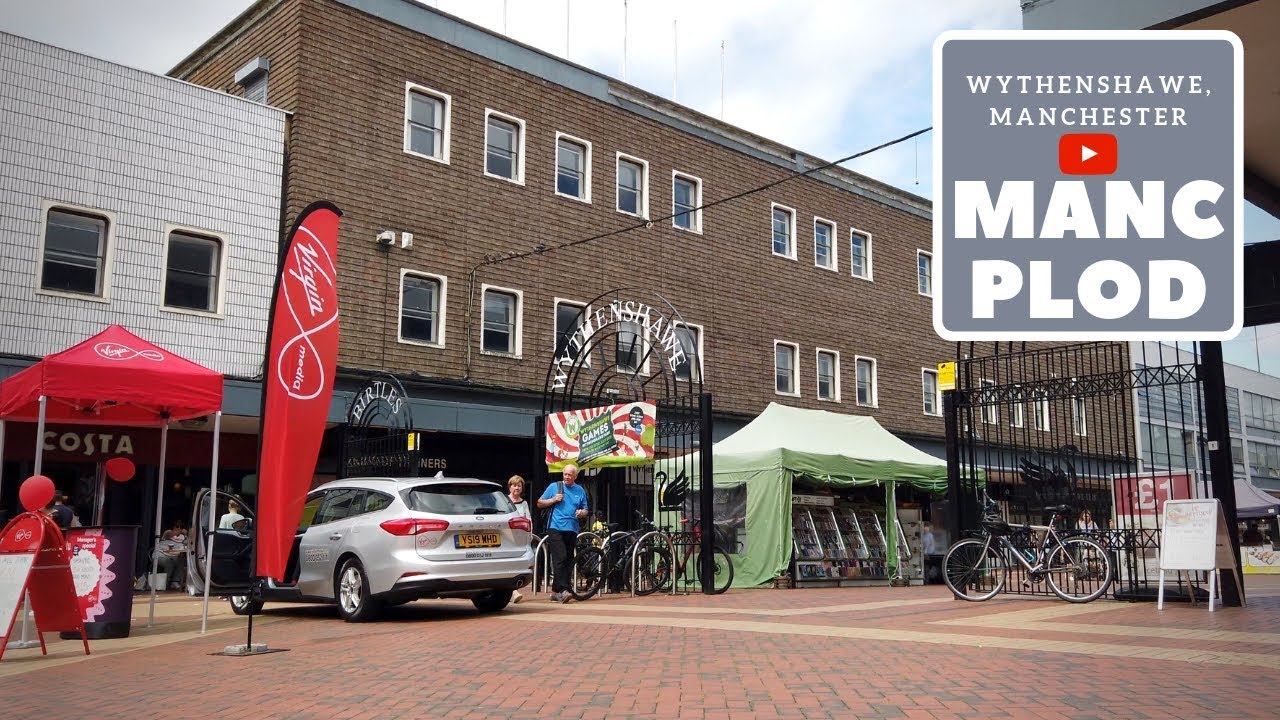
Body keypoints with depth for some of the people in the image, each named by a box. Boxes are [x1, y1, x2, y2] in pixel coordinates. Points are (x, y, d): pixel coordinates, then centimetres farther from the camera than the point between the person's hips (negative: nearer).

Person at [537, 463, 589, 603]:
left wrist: (582, 513, -4)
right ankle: (563, 589, -21)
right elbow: (540, 503, 10)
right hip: (555, 528, -4)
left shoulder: (580, 491, 15)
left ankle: (556, 591, 11)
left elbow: (585, 510, 19)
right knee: (560, 558, -16)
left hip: (572, 530, 4)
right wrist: (553, 500, -6)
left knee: (568, 560, 4)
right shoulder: (554, 486, 7)